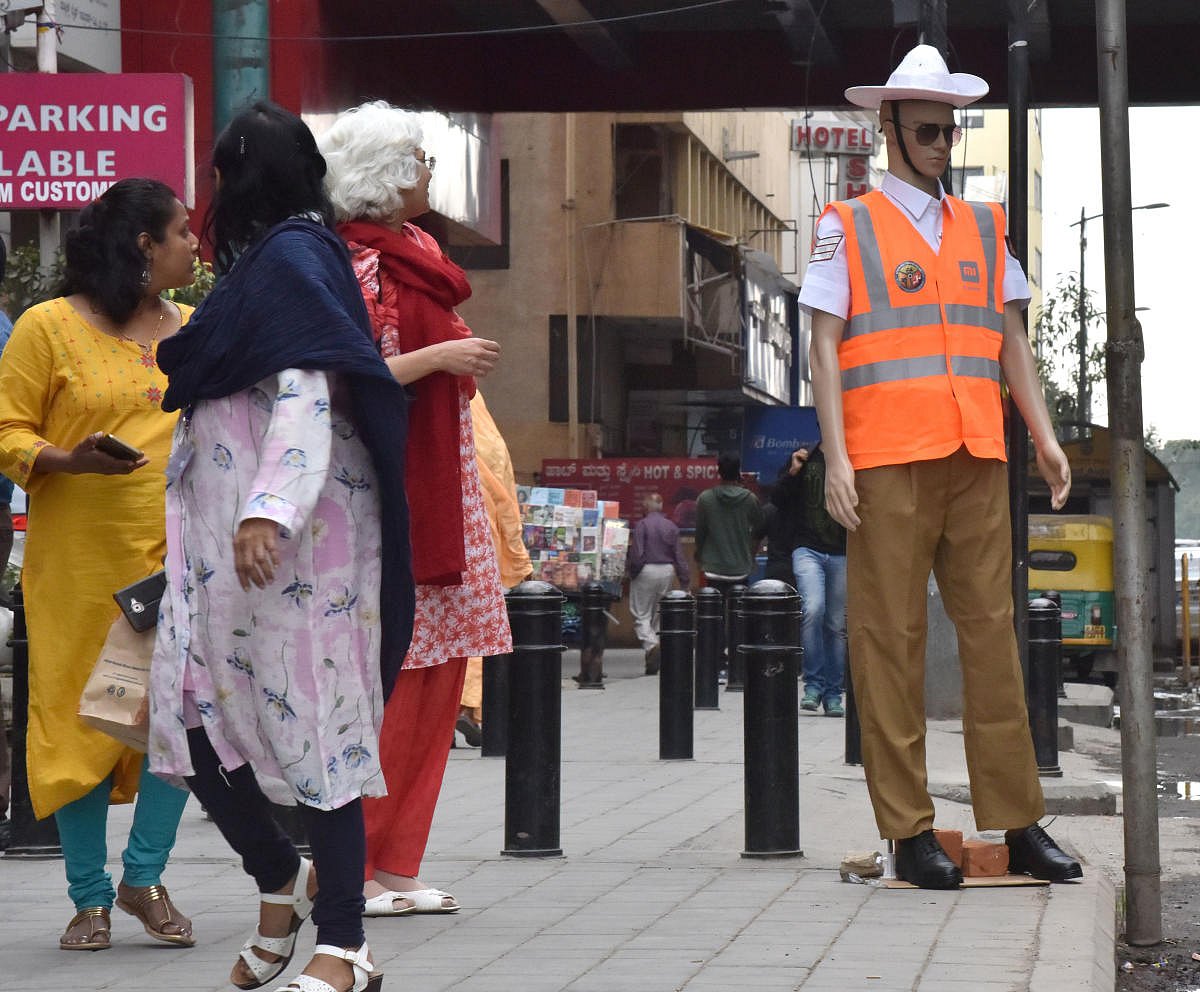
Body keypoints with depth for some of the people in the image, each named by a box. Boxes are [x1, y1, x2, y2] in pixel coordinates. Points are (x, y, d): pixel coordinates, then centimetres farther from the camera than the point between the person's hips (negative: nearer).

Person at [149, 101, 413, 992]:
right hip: (220, 535, 9)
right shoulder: (276, 259, 19)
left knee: (310, 720, -7)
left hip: (289, 540, -9)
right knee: (190, 711, 5)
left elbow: (310, 393, -21)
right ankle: (280, 879, 22)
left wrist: (270, 509, -29)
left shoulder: (291, 258, -9)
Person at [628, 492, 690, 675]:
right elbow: (679, 556, 5)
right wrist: (684, 581, 8)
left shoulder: (641, 525, -9)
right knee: (659, 615, 13)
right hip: (667, 571, 5)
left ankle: (651, 645, -26)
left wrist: (632, 574, 1)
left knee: (642, 615, 0)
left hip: (646, 571, -5)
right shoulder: (671, 527, 5)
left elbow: (637, 554, -14)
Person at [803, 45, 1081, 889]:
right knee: (890, 639, -3)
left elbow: (1011, 338, 19)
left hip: (976, 457, 4)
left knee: (992, 631, 2)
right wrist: (835, 456, -8)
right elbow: (825, 346, 1)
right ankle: (909, 831, 0)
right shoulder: (849, 227, 6)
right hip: (888, 460, -4)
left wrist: (1043, 433, 9)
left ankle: (1016, 822, 5)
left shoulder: (983, 228, 18)